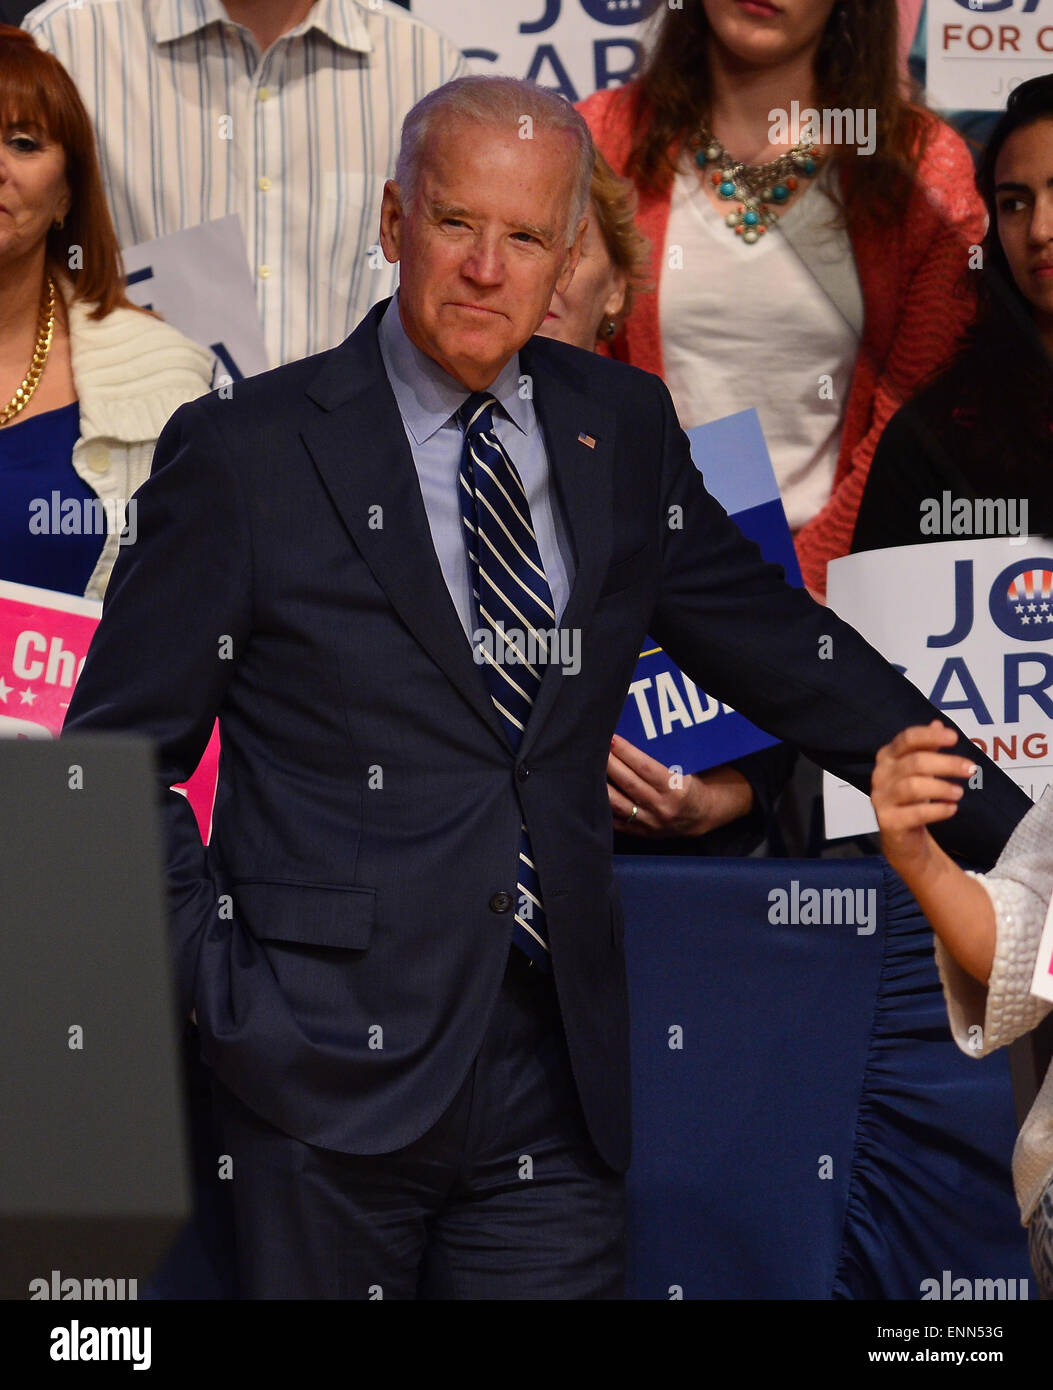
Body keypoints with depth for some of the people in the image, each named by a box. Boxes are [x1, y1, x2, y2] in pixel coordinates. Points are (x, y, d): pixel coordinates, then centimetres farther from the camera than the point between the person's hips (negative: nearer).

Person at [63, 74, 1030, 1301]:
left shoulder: (621, 430, 9)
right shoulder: (245, 454, -3)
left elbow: (784, 656, 16)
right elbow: (119, 755, 0)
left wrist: (1016, 839, 14)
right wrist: (219, 990, -9)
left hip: (554, 1064, 3)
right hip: (332, 1064, -3)